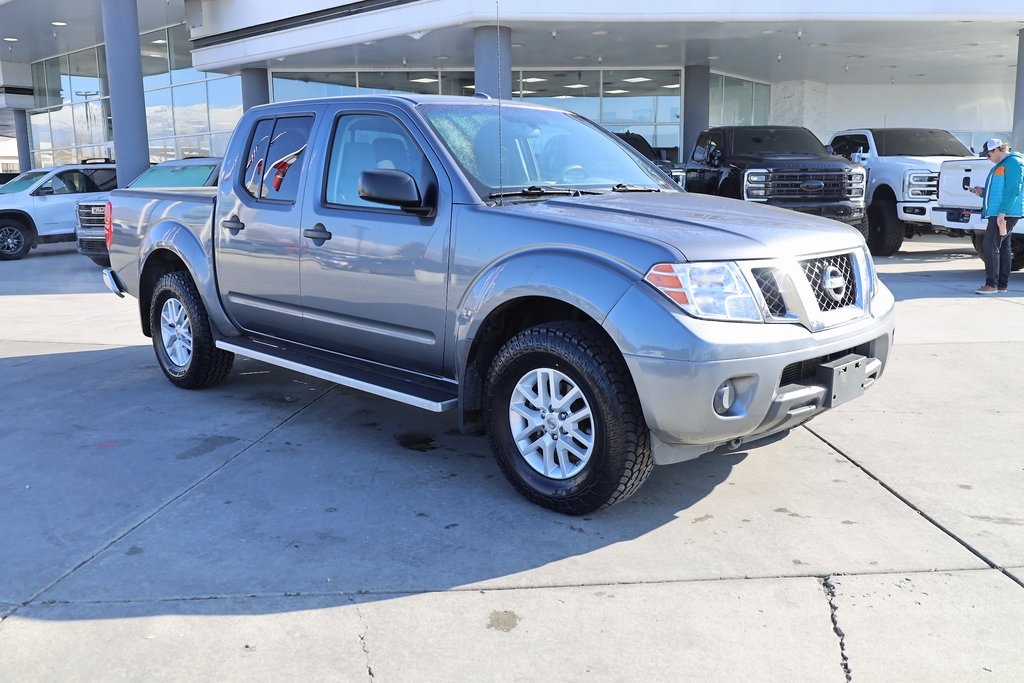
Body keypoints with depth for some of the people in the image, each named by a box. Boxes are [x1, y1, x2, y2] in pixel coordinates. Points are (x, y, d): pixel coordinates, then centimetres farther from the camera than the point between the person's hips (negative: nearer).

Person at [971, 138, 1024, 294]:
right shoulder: (1001, 165, 22)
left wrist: (1003, 212, -24)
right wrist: (983, 192, 16)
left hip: (1005, 214, -11)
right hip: (998, 213, 11)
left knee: (990, 246, -13)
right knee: (1003, 246, 11)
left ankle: (991, 284, -13)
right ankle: (1002, 284, 15)